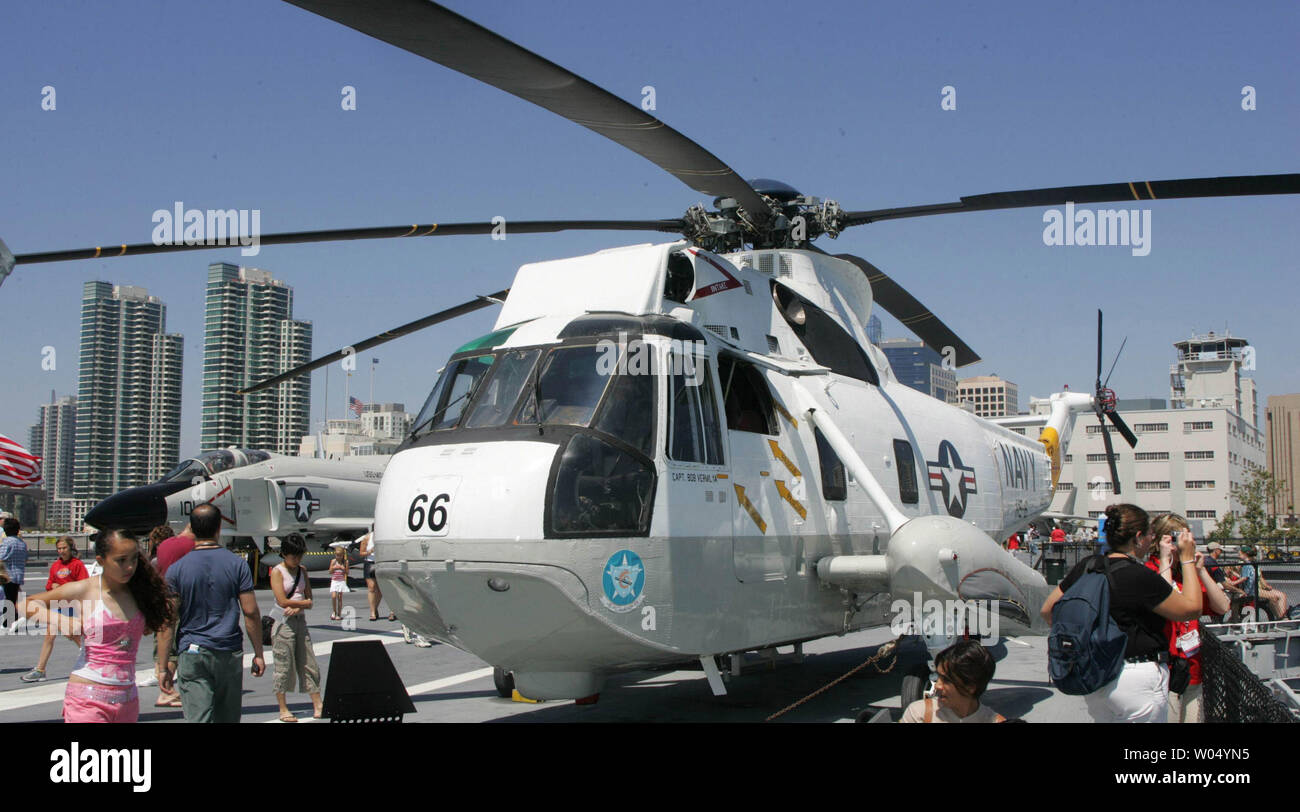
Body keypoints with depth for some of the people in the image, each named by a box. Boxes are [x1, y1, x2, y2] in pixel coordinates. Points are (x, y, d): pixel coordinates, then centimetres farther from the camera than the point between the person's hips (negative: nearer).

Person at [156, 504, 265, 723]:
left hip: (192, 655, -1)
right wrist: (258, 654, 5)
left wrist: (163, 666, 1)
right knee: (228, 718, 13)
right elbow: (251, 612, -3)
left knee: (197, 718, -4)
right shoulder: (237, 564, -1)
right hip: (230, 654, 1)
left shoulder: (177, 569, -3)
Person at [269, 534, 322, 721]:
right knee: (284, 667, -1)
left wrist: (298, 607, -12)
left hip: (300, 621, 6)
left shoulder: (302, 570, 11)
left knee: (309, 664, 5)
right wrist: (304, 602, -5)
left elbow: (309, 599, 8)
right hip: (284, 623, -6)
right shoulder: (277, 571, -6)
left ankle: (318, 706, 9)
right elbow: (283, 601, -16)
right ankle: (283, 710, 8)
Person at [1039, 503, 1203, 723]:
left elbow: (1048, 610, 9)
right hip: (1137, 679, -7)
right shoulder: (1140, 577, -17)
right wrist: (1188, 560, 1)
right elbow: (1192, 608, -6)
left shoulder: (1086, 567, 3)